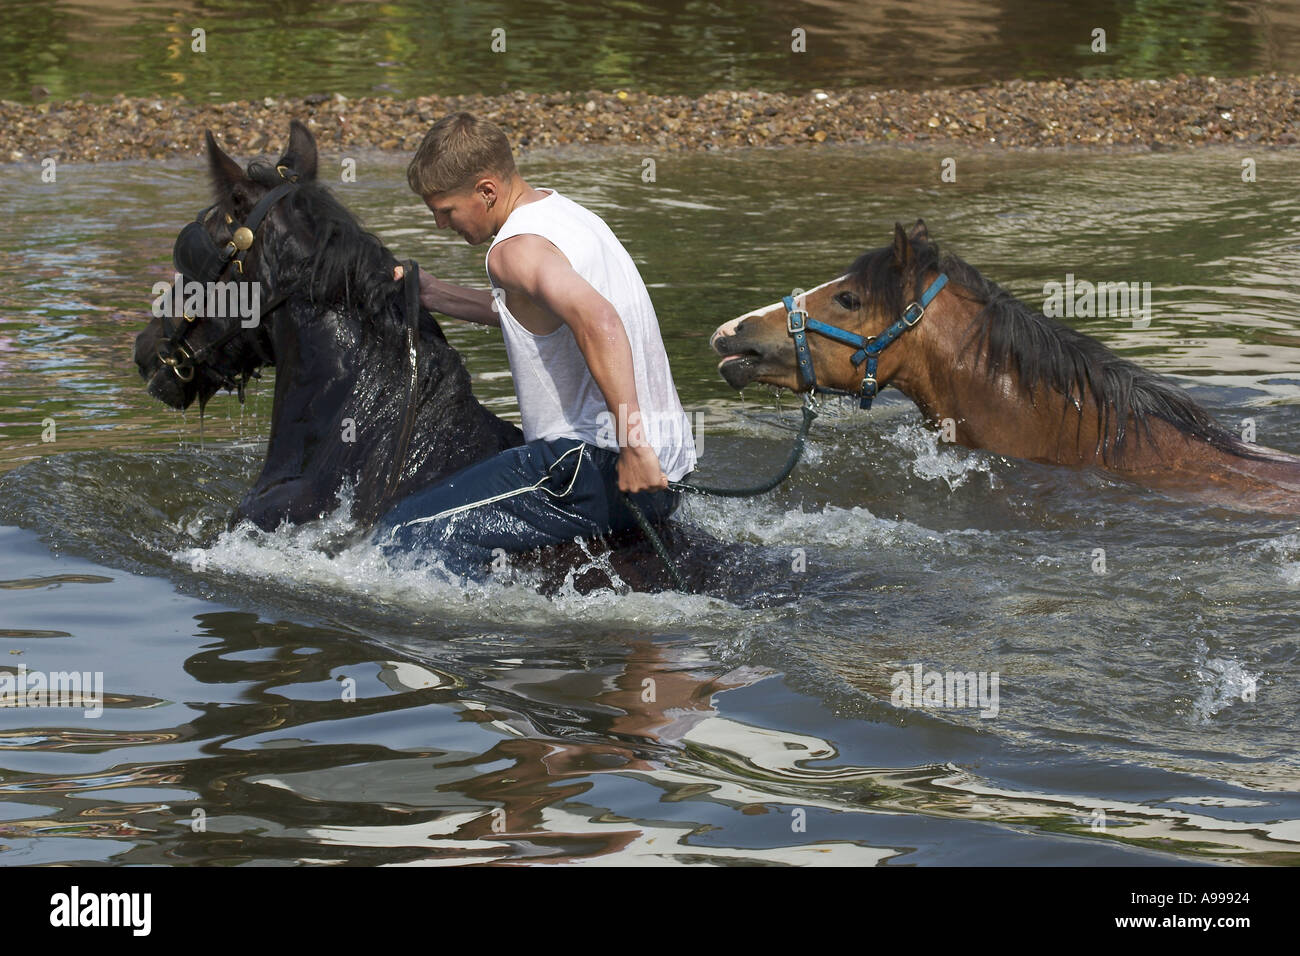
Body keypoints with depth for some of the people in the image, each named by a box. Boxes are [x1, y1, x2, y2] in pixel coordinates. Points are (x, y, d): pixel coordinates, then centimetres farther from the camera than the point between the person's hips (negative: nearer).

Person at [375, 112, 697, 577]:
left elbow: (600, 322, -33)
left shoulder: (515, 249, -16)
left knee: (407, 535, -17)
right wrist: (431, 294, 31)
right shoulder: (563, 210, 15)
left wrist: (634, 447, -35)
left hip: (598, 467, -11)